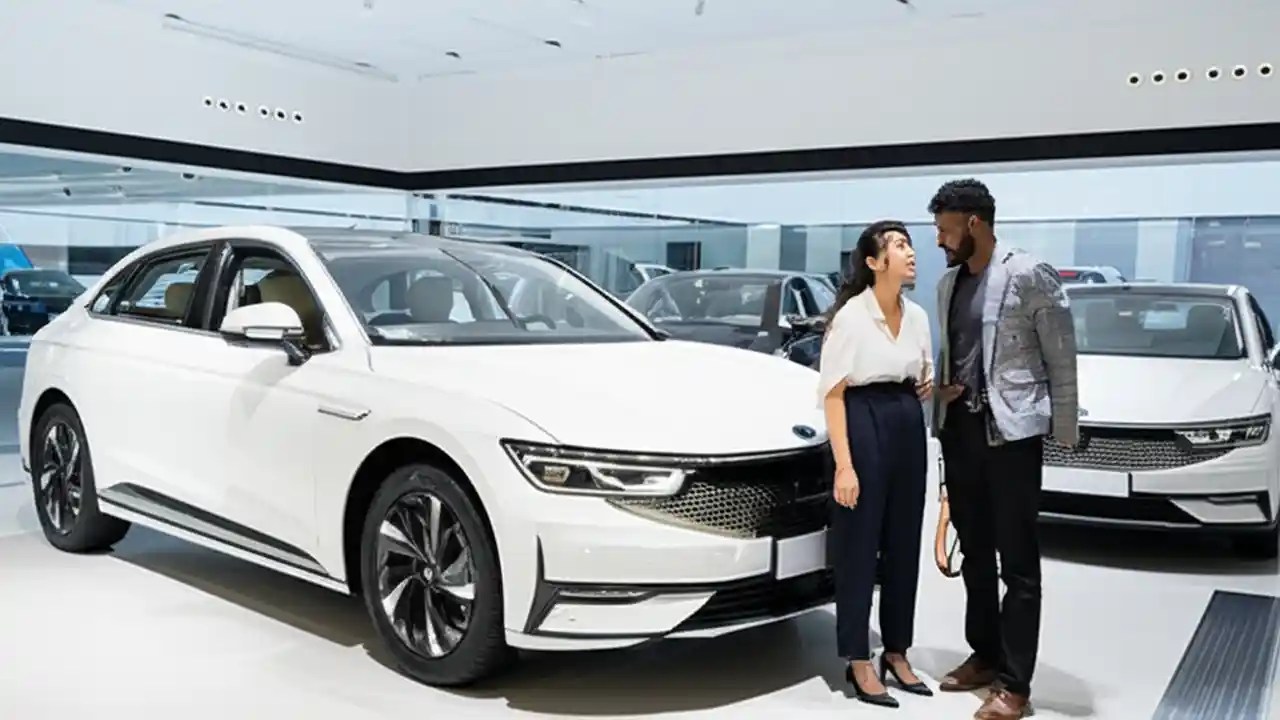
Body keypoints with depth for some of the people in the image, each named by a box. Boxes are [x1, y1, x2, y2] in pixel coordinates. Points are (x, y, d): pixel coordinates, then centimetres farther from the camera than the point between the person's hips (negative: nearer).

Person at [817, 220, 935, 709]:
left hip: (909, 427, 7)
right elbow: (833, 393, -13)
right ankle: (859, 661, 13)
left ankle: (896, 652, 25)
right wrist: (843, 465, -18)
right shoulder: (851, 315, -11)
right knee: (859, 547, 1)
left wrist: (930, 387, -2)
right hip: (864, 424, -6)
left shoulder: (918, 316, 8)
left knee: (904, 545, 11)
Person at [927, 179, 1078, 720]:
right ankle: (984, 656, 29)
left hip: (1011, 431, -7)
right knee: (974, 553, 16)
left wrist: (1063, 432, -6)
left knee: (1018, 562, 0)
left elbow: (1061, 360, -6)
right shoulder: (948, 283, 11)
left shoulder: (1029, 275, -10)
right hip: (960, 430, 7)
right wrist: (941, 388, 2)